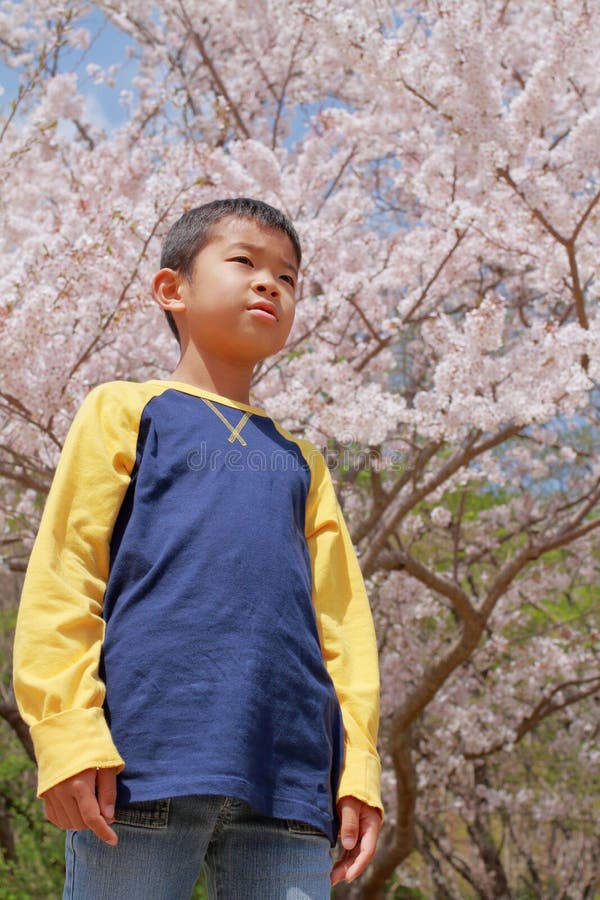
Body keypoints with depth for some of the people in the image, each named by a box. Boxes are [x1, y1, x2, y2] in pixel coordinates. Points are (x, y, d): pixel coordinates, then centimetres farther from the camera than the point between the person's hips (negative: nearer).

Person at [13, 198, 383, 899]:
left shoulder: (300, 463, 24)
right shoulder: (127, 411, 11)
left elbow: (340, 619, 18)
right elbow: (60, 578, 2)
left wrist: (358, 763, 8)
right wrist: (69, 733, -9)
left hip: (289, 782, 4)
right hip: (147, 759, -4)